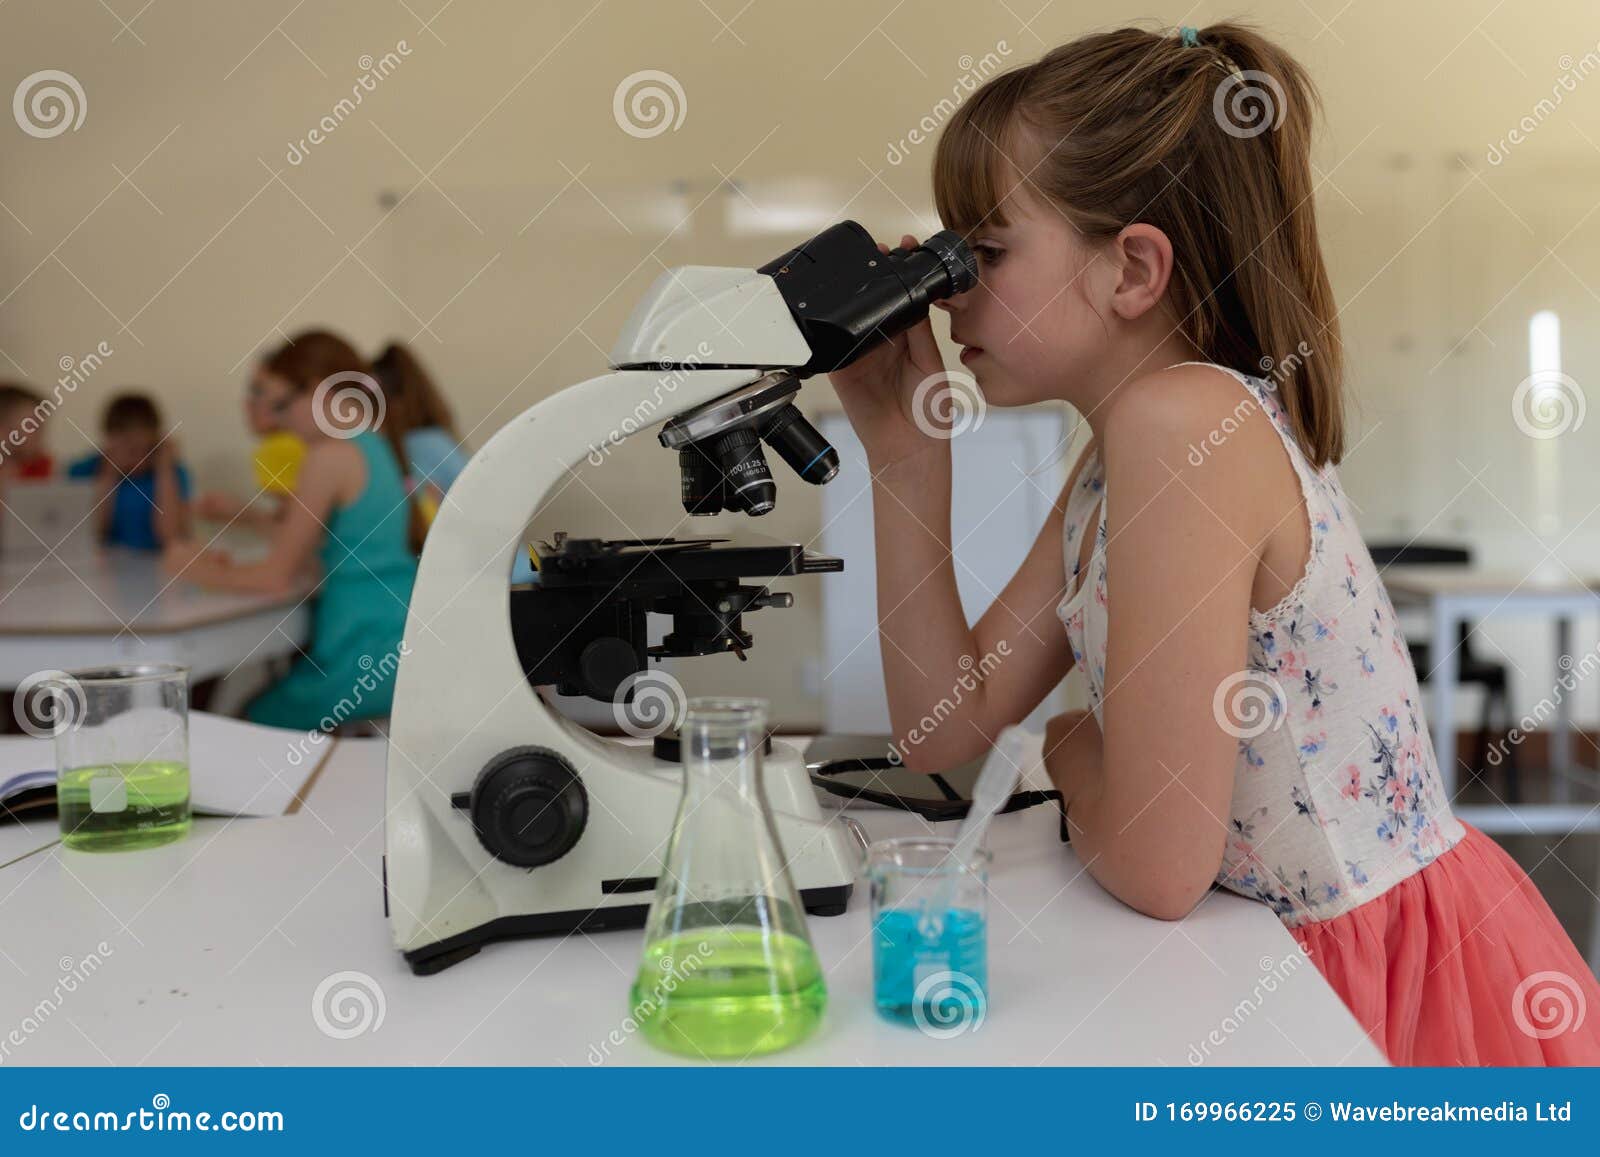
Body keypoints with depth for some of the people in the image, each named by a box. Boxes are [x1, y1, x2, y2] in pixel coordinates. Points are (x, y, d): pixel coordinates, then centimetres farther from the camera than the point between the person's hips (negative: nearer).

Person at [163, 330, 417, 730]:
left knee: (254, 724, 12)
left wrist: (202, 572, 5)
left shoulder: (330, 454, -13)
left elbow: (279, 577, -10)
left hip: (363, 657, -8)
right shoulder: (378, 447, 12)